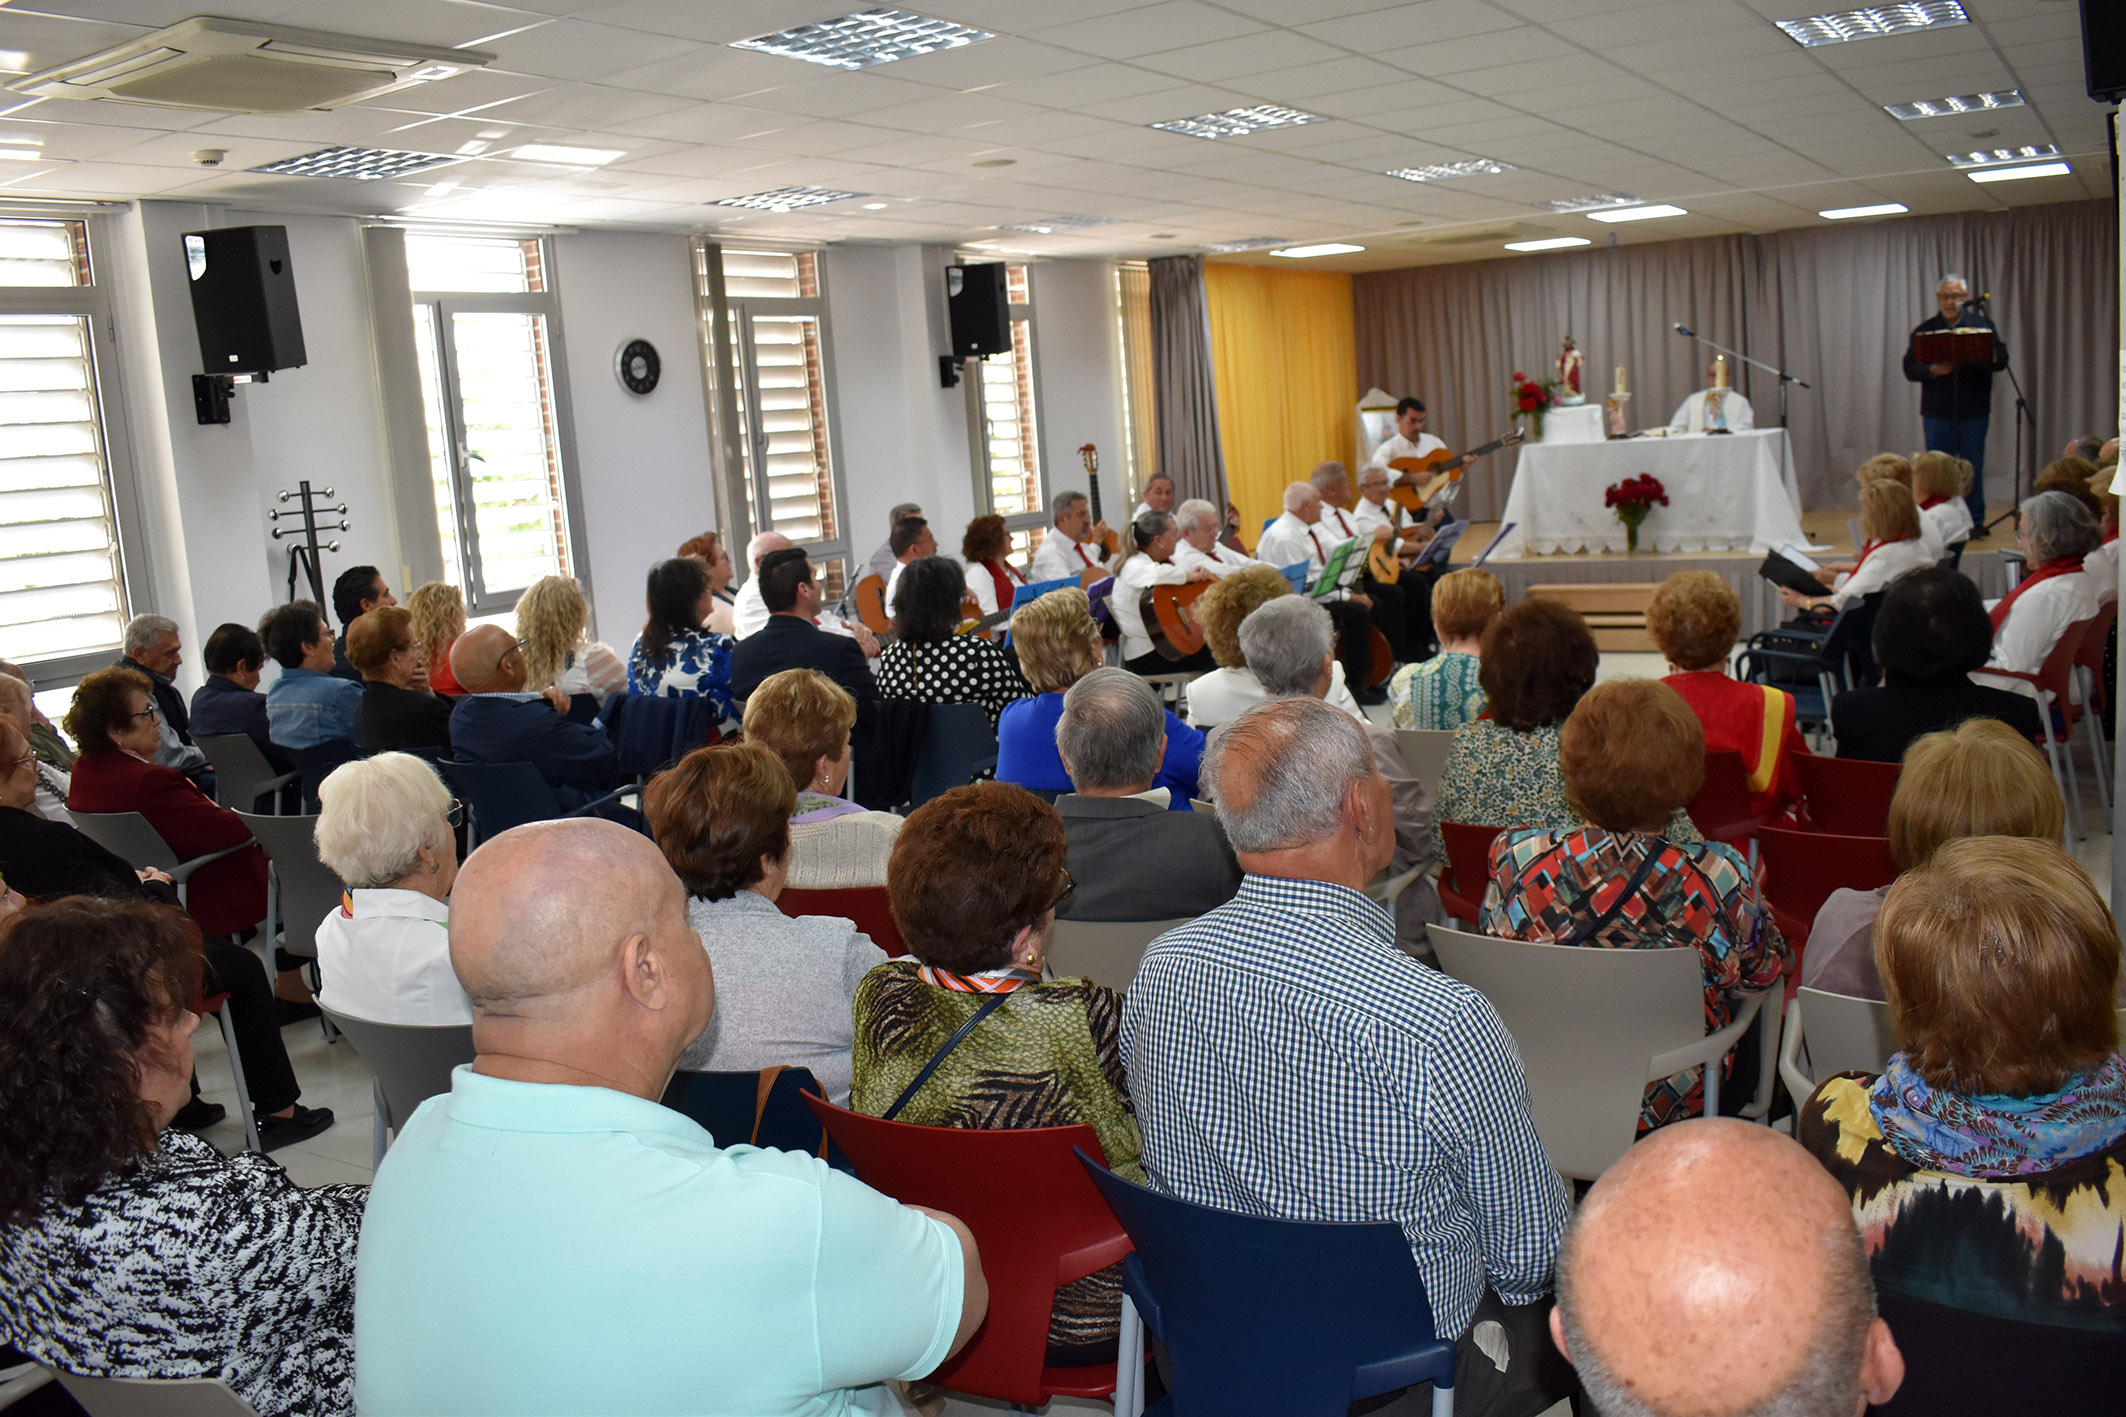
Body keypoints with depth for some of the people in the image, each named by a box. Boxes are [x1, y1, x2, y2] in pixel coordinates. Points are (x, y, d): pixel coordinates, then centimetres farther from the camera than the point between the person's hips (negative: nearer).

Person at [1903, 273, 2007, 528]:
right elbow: (1910, 368, 1)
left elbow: (2001, 359, -1)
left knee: (1973, 468, 4)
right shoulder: (1925, 329, 6)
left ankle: (1975, 521, 13)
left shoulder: (1982, 323, 5)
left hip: (1974, 412, 0)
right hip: (1937, 413, 0)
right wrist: (1933, 370, -18)